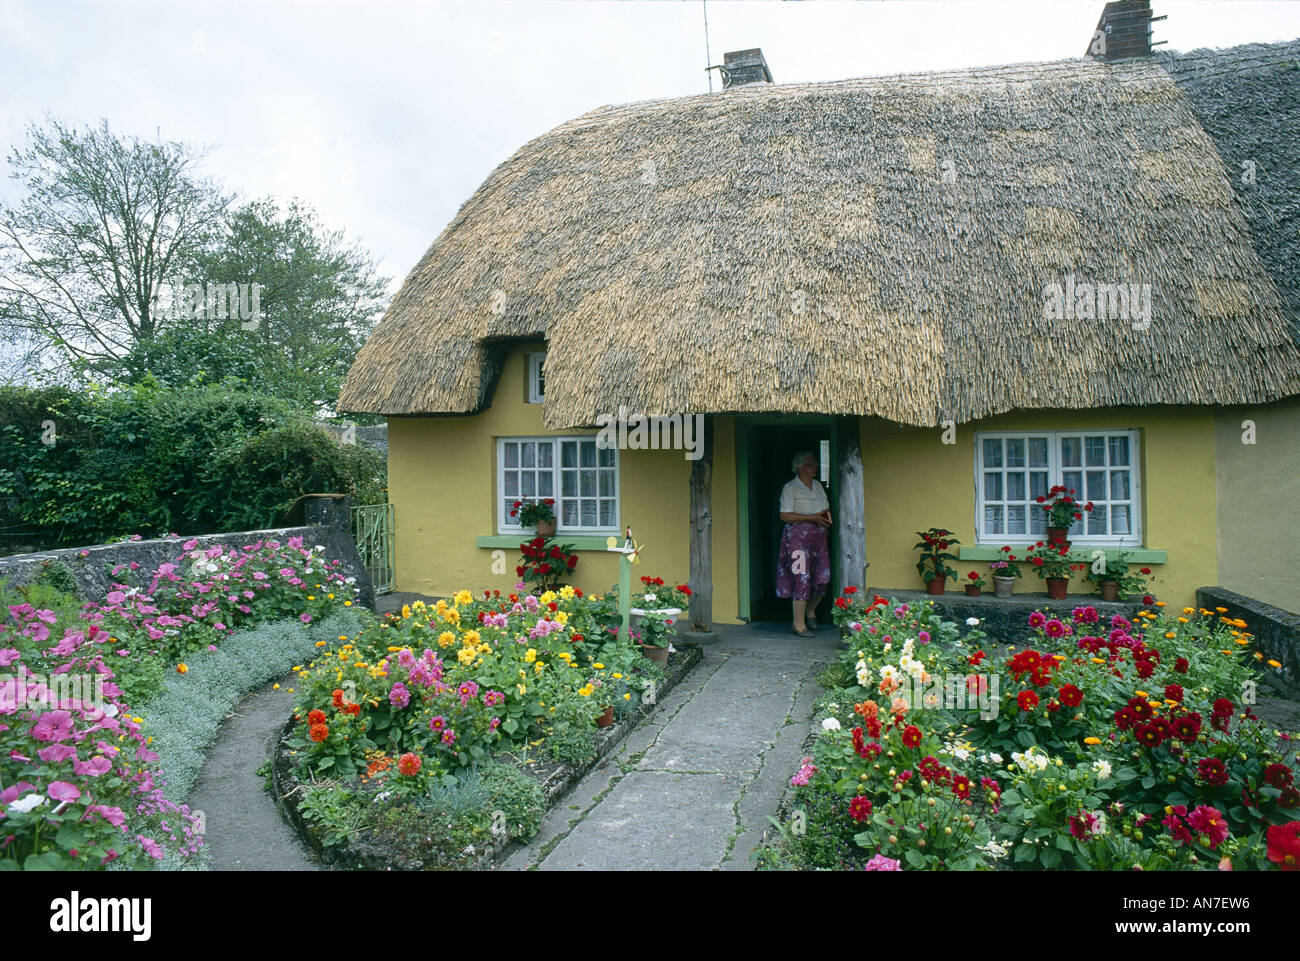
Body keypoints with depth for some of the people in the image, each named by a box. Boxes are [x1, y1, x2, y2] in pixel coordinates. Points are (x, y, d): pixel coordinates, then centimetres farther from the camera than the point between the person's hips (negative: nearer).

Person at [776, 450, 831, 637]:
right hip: (798, 536, -7)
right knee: (802, 578, -9)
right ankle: (799, 623, 1)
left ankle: (810, 610, 30)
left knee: (822, 577, 4)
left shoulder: (818, 485, 17)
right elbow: (785, 515, -13)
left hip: (818, 536, 7)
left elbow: (826, 508, 25)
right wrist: (812, 517, -17)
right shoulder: (790, 488, -5)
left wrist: (826, 517, 2)